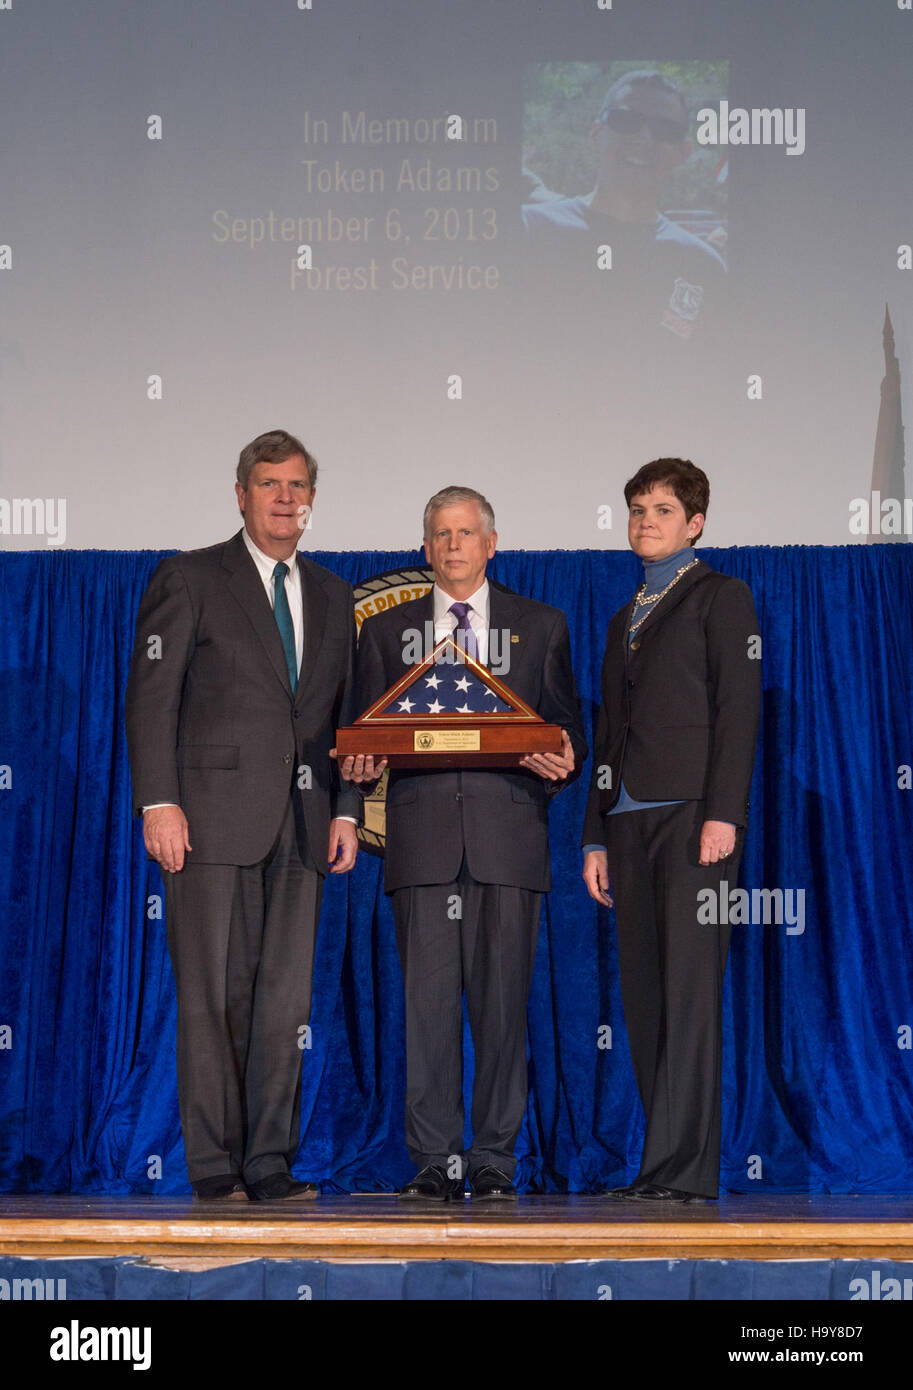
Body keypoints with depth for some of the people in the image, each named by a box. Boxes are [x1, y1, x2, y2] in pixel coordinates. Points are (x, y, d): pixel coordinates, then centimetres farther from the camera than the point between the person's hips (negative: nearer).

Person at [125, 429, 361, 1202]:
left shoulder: (333, 597, 18)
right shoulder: (189, 580, 3)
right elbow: (151, 697, -3)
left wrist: (346, 810, 7)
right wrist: (159, 801, -12)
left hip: (302, 822, 5)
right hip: (213, 816, -4)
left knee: (286, 999, 3)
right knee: (214, 994, -4)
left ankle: (270, 1166, 9)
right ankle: (215, 1168, 2)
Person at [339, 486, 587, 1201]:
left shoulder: (541, 626, 15)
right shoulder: (387, 631, 18)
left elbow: (568, 727, 12)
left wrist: (562, 763, -10)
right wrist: (361, 766, -7)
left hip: (508, 831, -1)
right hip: (423, 838, 1)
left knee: (503, 1002, -2)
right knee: (428, 1002, -2)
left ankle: (495, 1161, 6)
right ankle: (435, 1162, 4)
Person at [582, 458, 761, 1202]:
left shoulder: (721, 596, 5)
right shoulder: (625, 617, 25)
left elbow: (739, 707, -5)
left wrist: (723, 813, -16)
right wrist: (596, 835, 16)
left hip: (692, 811, -7)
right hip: (629, 819, 7)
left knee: (689, 988, -11)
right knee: (643, 994, 3)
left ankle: (684, 1166, -11)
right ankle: (662, 1166, 6)